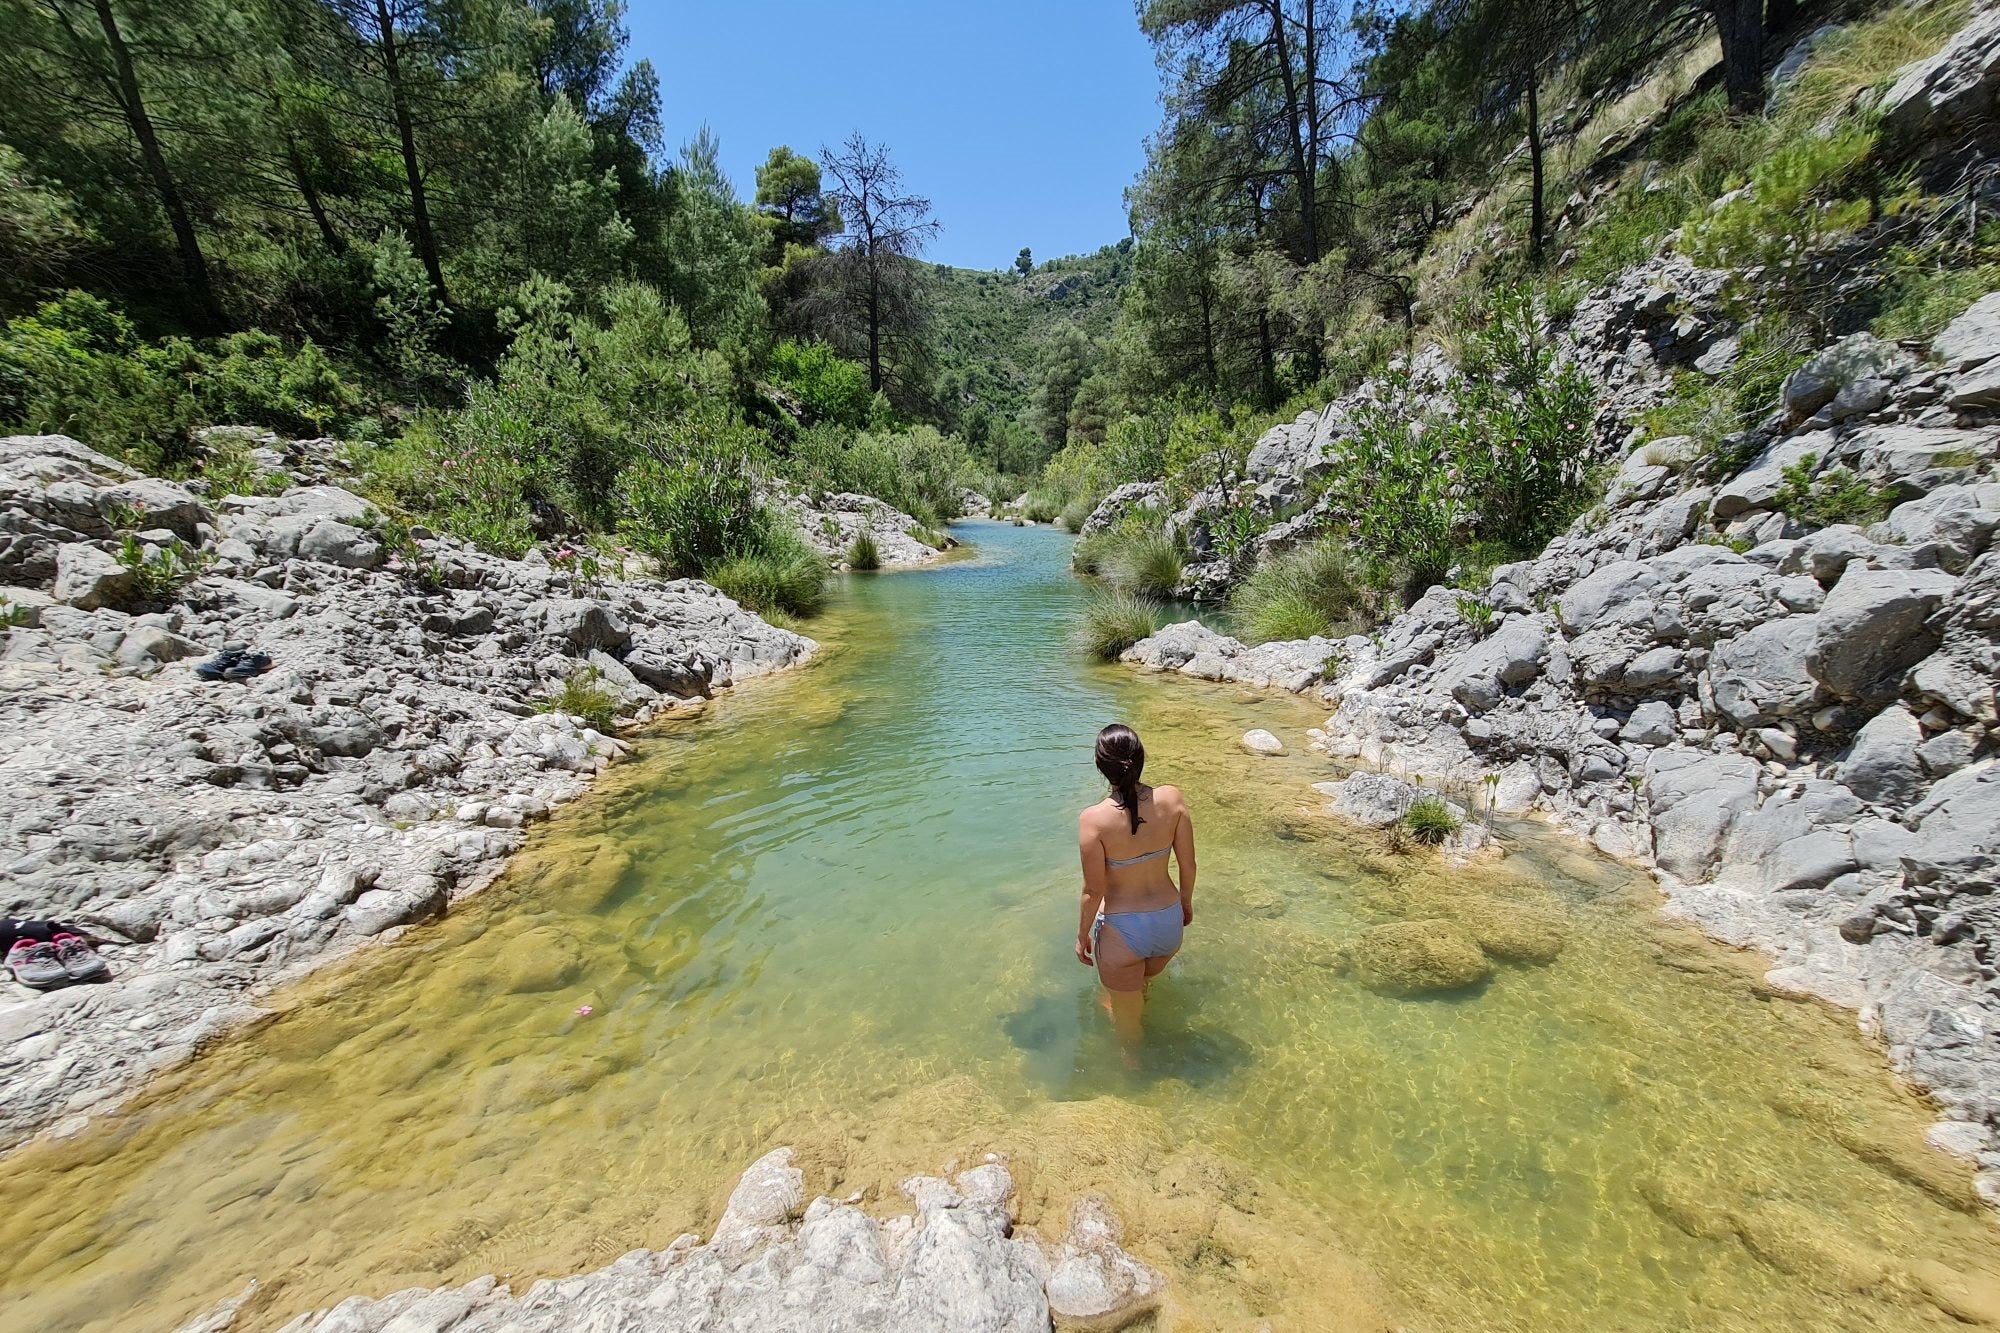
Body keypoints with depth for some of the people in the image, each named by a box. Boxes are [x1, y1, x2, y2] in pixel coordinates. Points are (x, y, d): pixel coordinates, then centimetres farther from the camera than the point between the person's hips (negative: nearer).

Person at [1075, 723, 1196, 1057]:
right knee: (1146, 980, 36)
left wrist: (1082, 936, 1)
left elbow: (1094, 890, -16)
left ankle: (1132, 1059, 49)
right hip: (1169, 920, 4)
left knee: (1126, 1011, 24)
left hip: (1122, 930, -4)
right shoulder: (1172, 799, -16)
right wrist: (1187, 902, 15)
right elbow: (1188, 864, -4)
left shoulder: (1094, 819, -25)